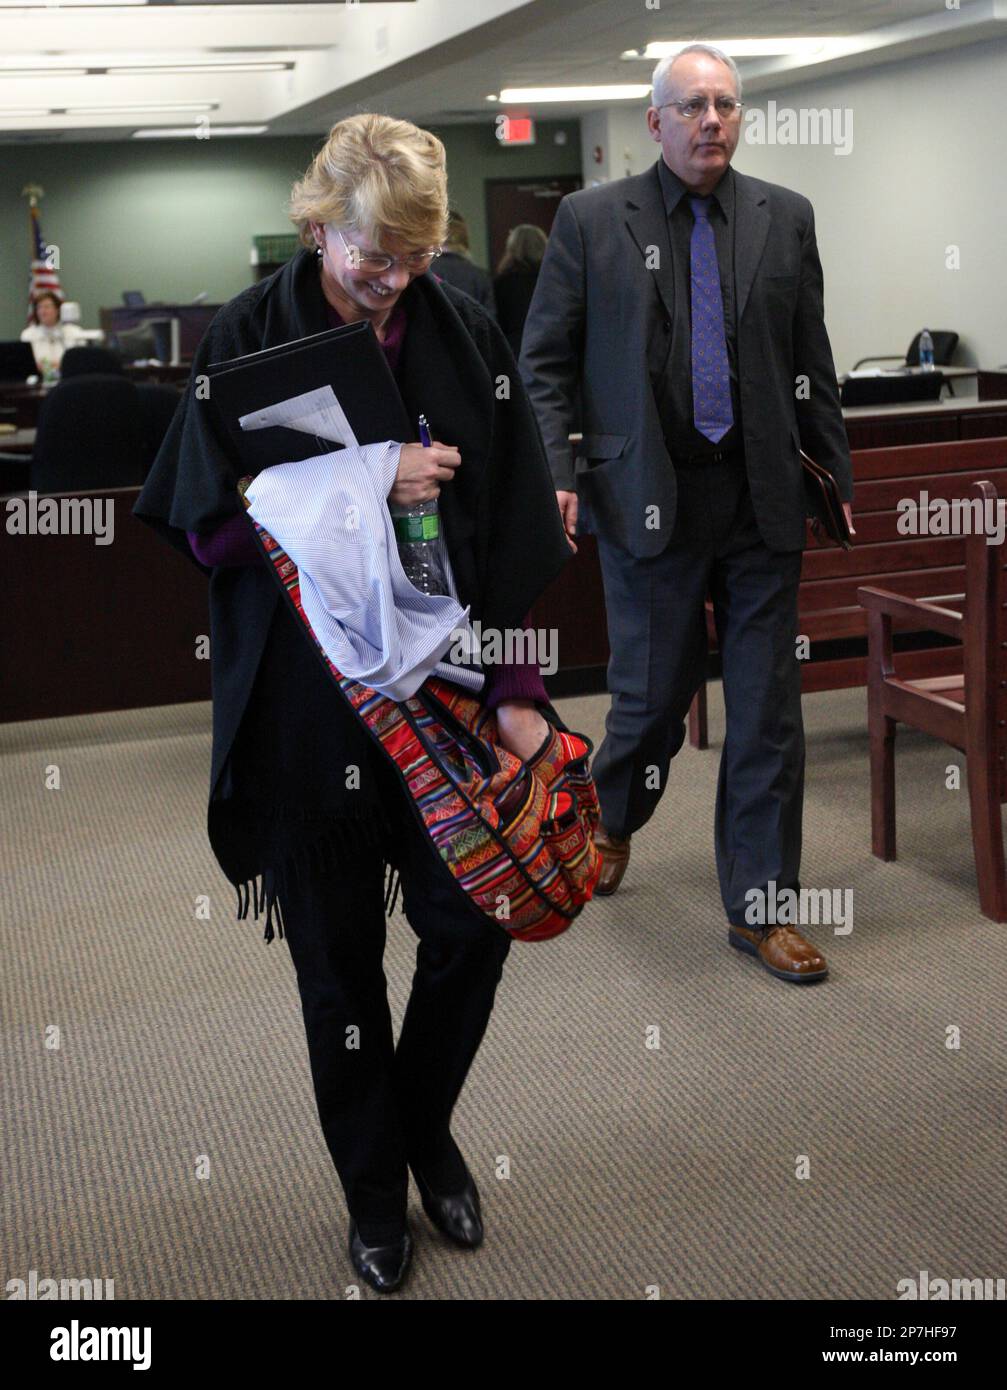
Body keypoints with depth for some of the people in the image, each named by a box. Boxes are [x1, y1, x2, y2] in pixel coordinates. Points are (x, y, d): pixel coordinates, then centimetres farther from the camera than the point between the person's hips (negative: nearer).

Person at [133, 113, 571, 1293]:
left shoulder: (465, 334, -1)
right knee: (340, 953, 9)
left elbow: (515, 525, -3)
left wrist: (516, 688, -10)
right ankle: (372, 1187, 30)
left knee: (475, 920, 5)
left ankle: (427, 1130, 35)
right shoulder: (248, 340, -5)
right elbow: (209, 523, -7)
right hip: (307, 698, -1)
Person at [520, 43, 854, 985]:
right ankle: (613, 820, 39)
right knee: (651, 694, 6)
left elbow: (812, 365, 12)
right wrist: (554, 475, -10)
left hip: (763, 501, 2)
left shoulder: (785, 218, 8)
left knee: (769, 711, 4)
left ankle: (758, 909, 16)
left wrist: (835, 475, 11)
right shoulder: (591, 219, 1)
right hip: (649, 500, -2)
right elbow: (543, 363, 1)